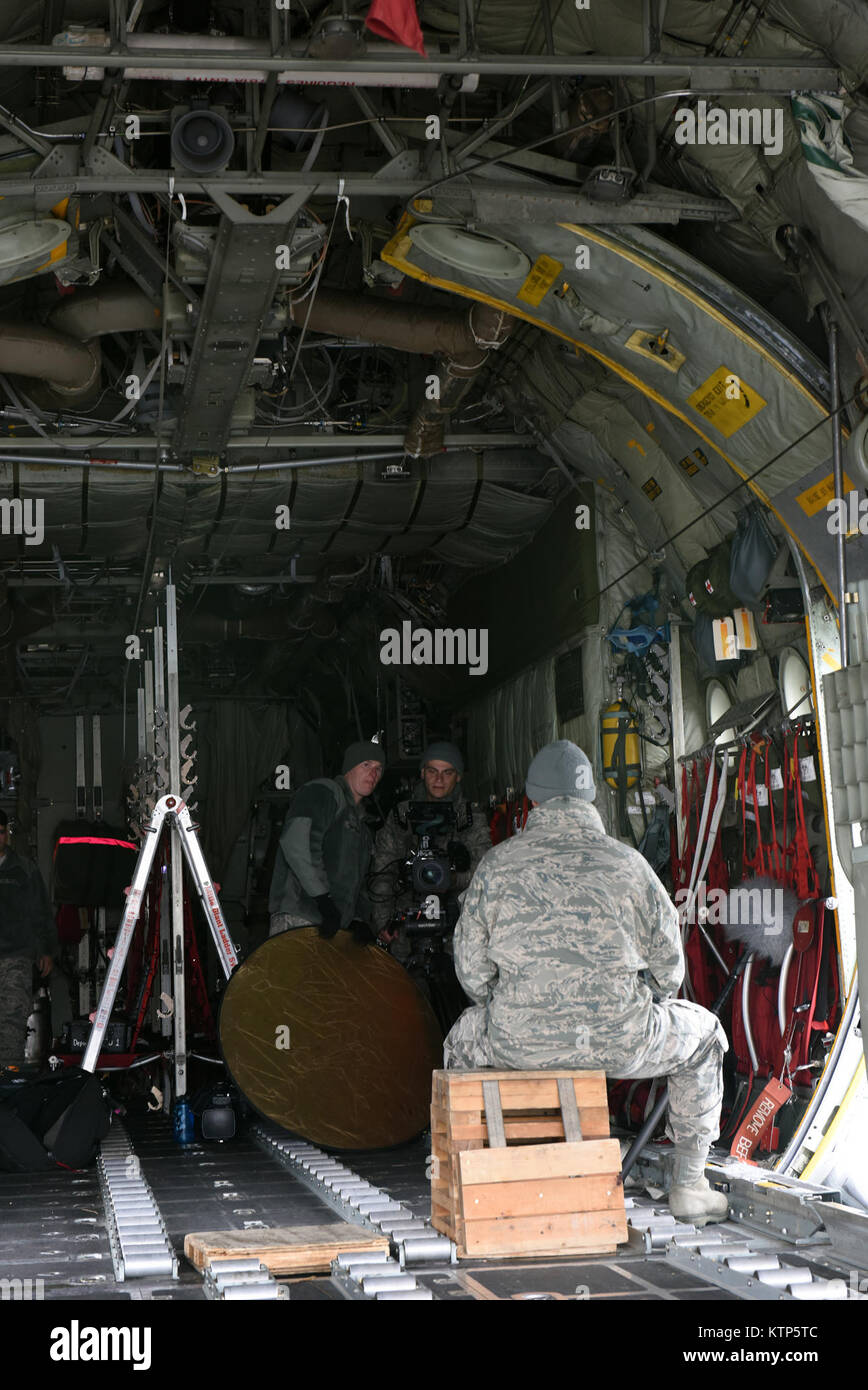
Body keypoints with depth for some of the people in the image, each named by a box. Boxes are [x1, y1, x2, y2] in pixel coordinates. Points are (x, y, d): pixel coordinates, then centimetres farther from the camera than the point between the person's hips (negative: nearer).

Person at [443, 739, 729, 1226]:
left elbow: (472, 966, 4)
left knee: (464, 1040, 37)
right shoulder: (628, 863, 1)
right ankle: (689, 1185, 26)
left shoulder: (498, 863, 2)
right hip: (619, 1041, -1)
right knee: (703, 1032, 29)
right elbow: (668, 965, 7)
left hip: (520, 1040, 1)